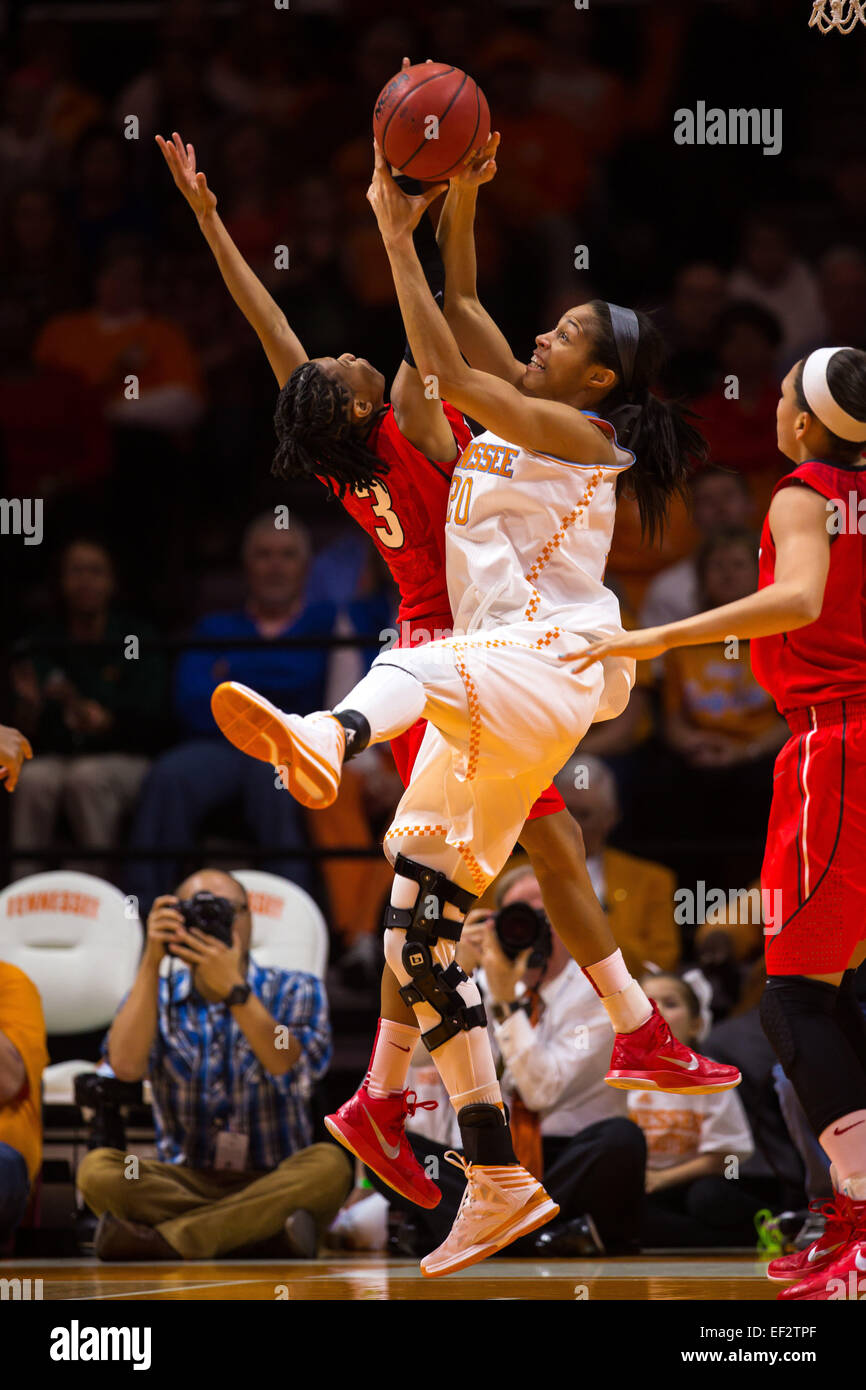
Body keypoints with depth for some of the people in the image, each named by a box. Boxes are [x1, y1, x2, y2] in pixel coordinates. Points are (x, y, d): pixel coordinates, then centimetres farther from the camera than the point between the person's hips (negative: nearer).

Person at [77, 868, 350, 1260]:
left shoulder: (294, 991, 7)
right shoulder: (155, 996, 11)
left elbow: (290, 1067, -14)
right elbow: (126, 1065, -10)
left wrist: (233, 987, -23)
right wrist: (152, 962, -10)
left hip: (274, 1183, -1)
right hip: (185, 1182, 1)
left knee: (327, 1165, -34)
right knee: (97, 1169, -28)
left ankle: (164, 1238, -34)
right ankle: (270, 1232, -33)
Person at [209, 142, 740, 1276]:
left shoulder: (578, 434, -5)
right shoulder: (519, 412, 18)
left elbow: (448, 375, -15)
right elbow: (464, 302, 21)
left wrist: (396, 236, -13)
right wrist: (457, 203, 8)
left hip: (550, 661, -9)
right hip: (488, 690, 9)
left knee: (418, 673, -43)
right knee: (421, 926, 1)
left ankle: (327, 738, -83)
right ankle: (497, 1183, 0)